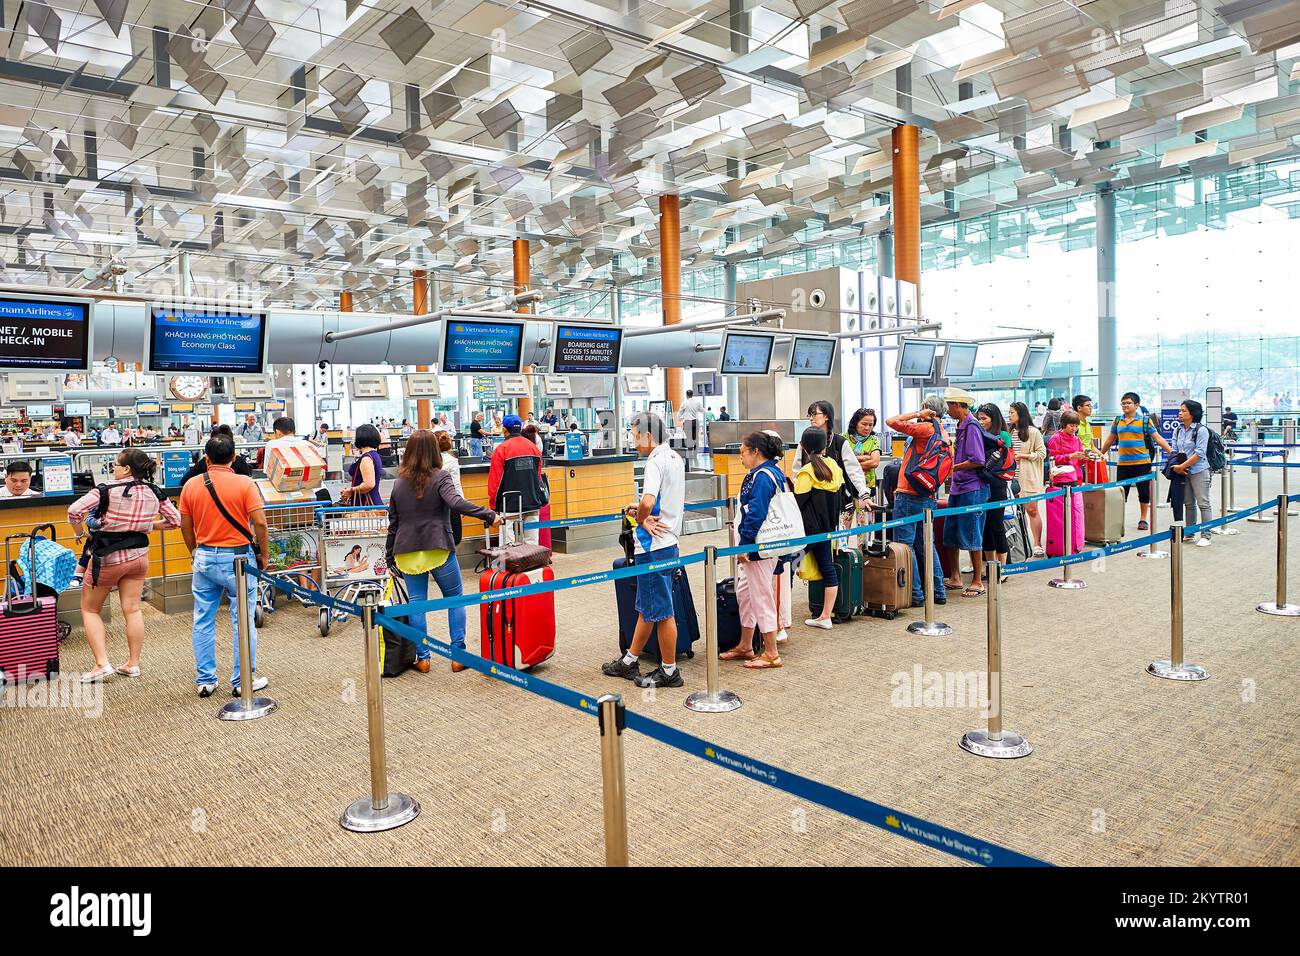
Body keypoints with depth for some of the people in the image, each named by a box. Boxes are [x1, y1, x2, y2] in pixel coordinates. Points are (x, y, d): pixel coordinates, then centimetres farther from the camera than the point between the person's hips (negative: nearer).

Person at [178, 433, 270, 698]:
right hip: (238, 557, -3)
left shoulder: (191, 485, 2)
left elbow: (185, 527, 7)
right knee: (242, 621, 5)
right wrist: (263, 554, -1)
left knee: (203, 621, 13)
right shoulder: (245, 484, -10)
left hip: (205, 558, 4)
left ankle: (205, 680, 20)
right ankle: (243, 680, 12)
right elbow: (259, 522, -14)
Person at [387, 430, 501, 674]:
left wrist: (390, 555, 19)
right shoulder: (440, 477, -7)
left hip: (408, 552, 4)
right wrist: (489, 515, -28)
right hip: (438, 549, -4)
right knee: (455, 598, 9)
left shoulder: (399, 483, 8)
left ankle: (423, 657, 13)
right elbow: (456, 503, -26)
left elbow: (393, 523, 12)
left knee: (416, 603, 10)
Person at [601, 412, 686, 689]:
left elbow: (647, 502, -32)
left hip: (654, 545, -10)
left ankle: (669, 671, 14)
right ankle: (629, 661, 30)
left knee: (661, 611, 2)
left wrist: (641, 519, -12)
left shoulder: (656, 461, -18)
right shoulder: (675, 458, 12)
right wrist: (639, 509, 9)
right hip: (667, 541, 10)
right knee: (647, 607, 18)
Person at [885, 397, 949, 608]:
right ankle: (938, 591, 20)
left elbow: (891, 422, -12)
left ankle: (915, 594, -3)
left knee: (904, 545, -4)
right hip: (928, 498, 8)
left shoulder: (925, 428, -10)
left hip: (909, 496, -8)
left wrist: (917, 415, -2)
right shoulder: (944, 435, 14)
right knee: (926, 545, 16)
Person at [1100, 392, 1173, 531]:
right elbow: (1110, 440, 18)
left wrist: (1171, 453, -8)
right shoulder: (1117, 421, 8)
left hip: (1142, 462, -2)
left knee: (1144, 492, 7)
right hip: (1123, 463, 2)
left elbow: (1158, 438, -1)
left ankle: (1143, 519, 18)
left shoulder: (1145, 421, -1)